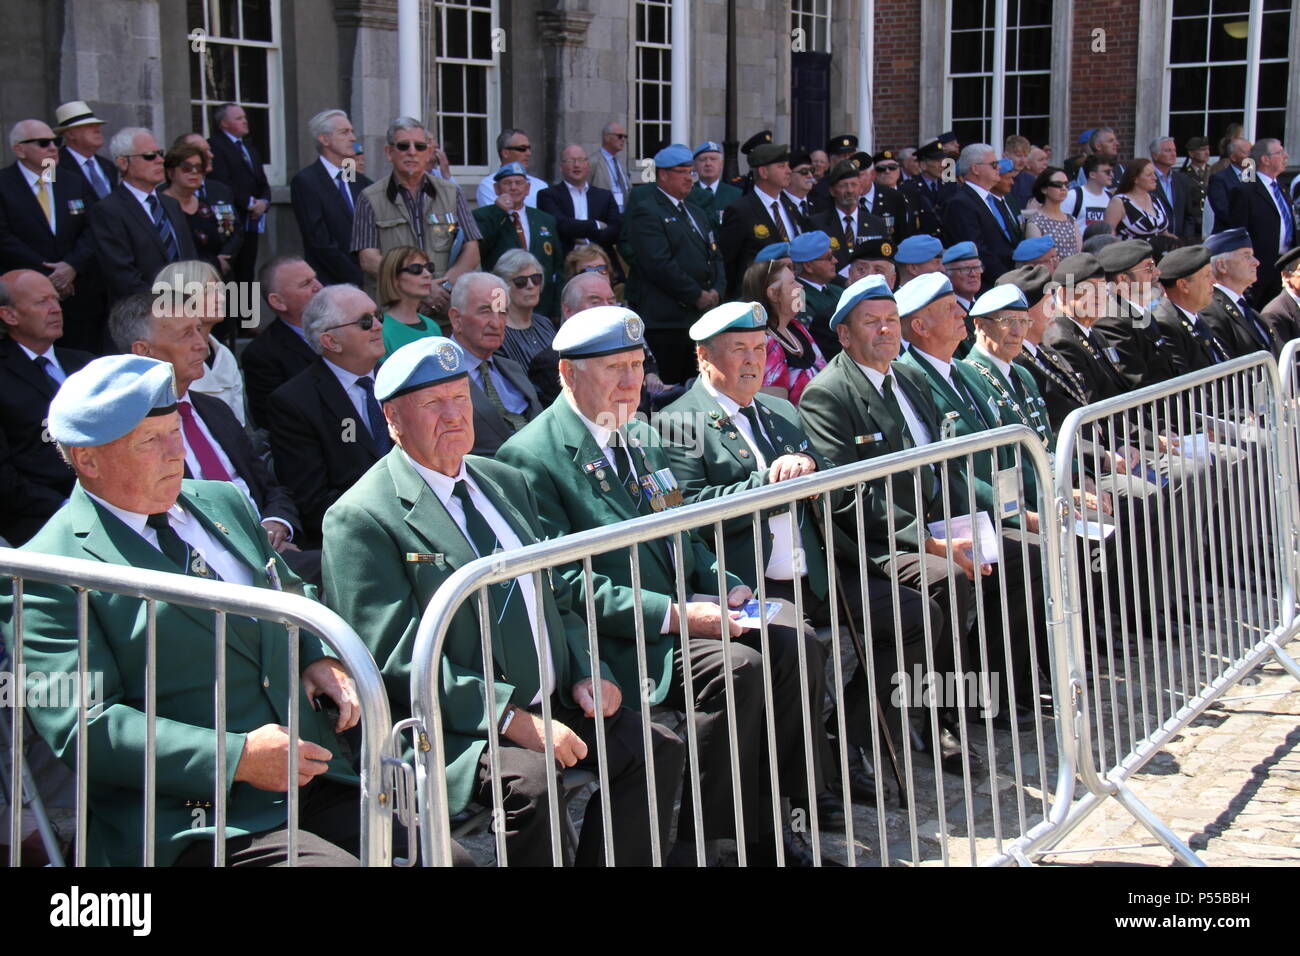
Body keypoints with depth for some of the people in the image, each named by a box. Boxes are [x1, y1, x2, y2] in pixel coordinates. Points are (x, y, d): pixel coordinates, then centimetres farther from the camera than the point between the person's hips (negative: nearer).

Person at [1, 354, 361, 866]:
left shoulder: (225, 502, 18)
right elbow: (83, 728, -12)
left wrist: (320, 660, 6)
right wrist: (236, 757, -19)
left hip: (319, 782, 6)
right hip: (190, 820, -6)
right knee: (334, 863, -30)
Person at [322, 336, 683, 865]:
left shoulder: (505, 482, 17)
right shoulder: (360, 518, -8)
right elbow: (397, 661, -15)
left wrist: (587, 673, 3)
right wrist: (512, 719, -22)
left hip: (549, 703, 7)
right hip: (454, 724, -7)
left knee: (658, 747, -12)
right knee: (529, 781, -32)